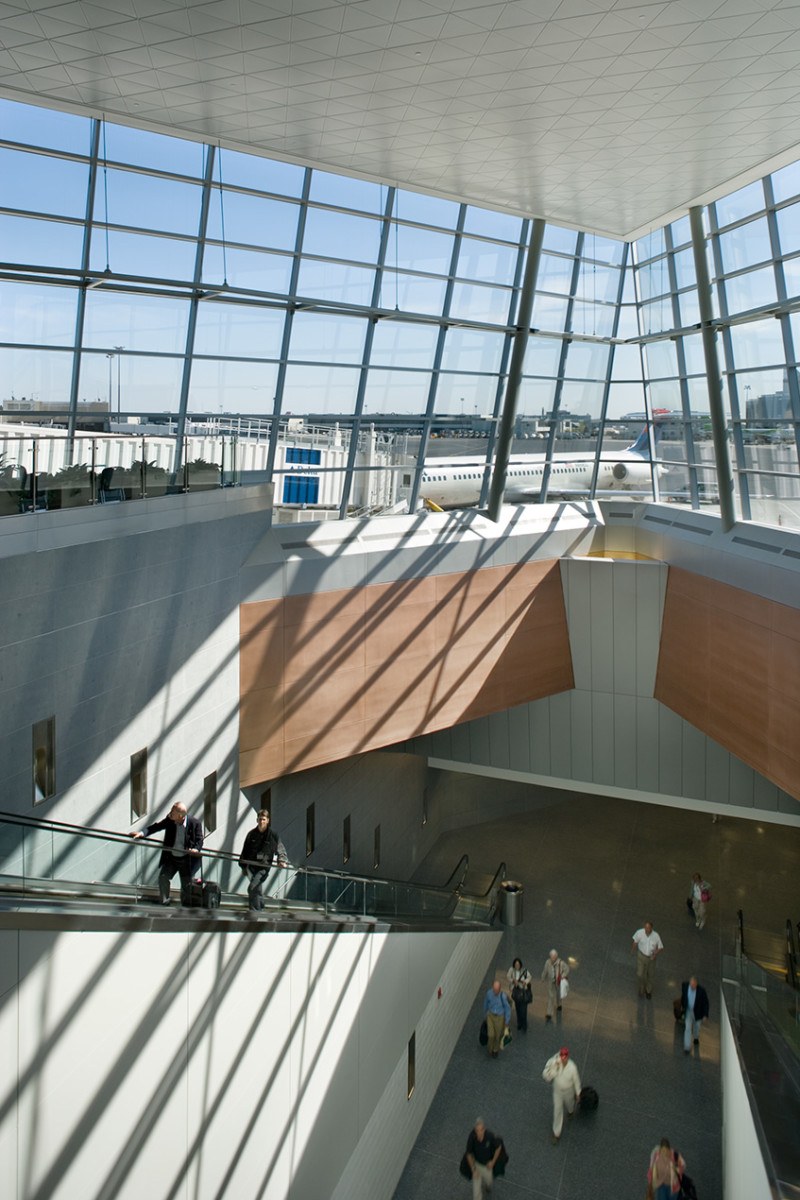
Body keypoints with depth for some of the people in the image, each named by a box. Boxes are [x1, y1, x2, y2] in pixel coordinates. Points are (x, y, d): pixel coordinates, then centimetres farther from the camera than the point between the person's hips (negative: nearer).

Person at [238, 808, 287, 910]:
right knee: (257, 889, 7)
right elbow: (245, 850, 15)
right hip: (251, 865, 4)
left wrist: (282, 860, -13)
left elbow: (280, 849, 4)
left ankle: (254, 910, -6)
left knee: (252, 888, -15)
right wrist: (243, 865, 14)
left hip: (263, 867, -4)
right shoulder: (252, 834, 7)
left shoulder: (273, 835, -1)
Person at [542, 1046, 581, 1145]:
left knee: (569, 1104, 31)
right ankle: (556, 1133, 32)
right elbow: (546, 1077, -30)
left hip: (568, 1091, 0)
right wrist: (554, 1069, -45)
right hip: (557, 1092, 0)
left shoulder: (572, 1067, -32)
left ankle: (571, 1111, 69)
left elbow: (576, 1080, -14)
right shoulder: (554, 1064, -30)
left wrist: (578, 1093, -1)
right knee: (557, 1111, 12)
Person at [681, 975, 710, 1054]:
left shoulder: (701, 991, -30)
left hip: (698, 1012, -1)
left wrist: (705, 1015, -13)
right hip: (688, 1011, 1)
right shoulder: (684, 986, -21)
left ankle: (696, 1037, 54)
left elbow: (706, 1003, -15)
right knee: (688, 1028, -3)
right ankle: (687, 1047, 7)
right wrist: (682, 1005, 14)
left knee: (696, 1026, 23)